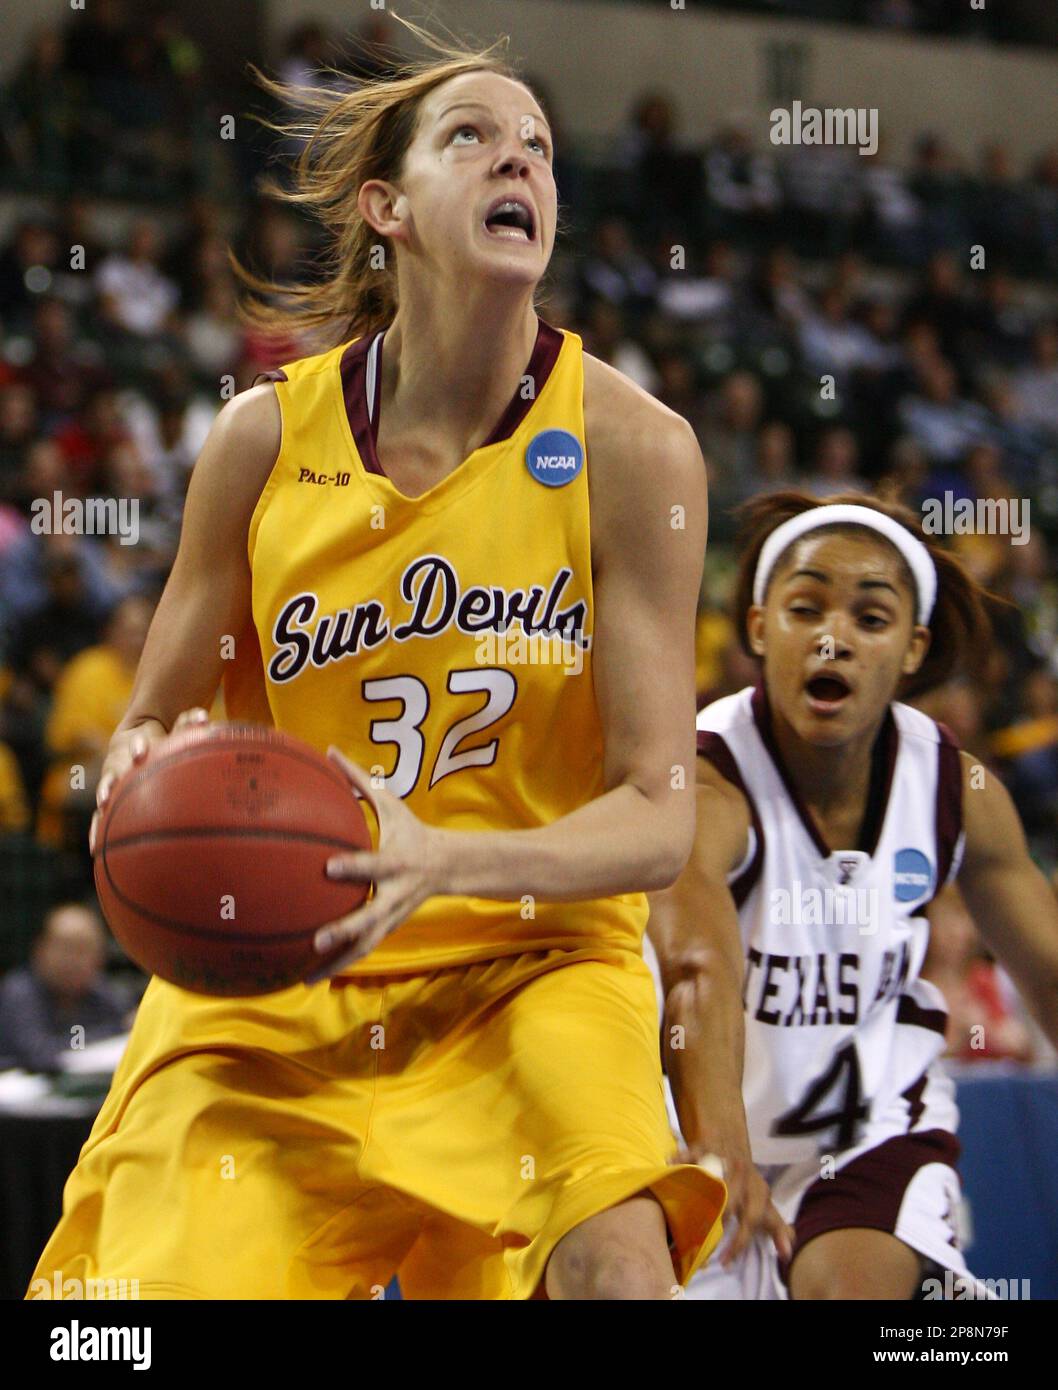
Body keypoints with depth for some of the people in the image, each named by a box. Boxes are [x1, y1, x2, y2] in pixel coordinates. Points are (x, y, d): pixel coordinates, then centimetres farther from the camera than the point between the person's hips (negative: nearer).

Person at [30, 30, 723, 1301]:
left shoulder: (631, 447, -8)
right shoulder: (267, 435, -3)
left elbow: (658, 815, -11)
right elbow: (152, 724, 8)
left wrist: (439, 861, -28)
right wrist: (144, 780, -17)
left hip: (528, 960, -2)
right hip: (274, 978, 2)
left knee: (614, 1256, -29)